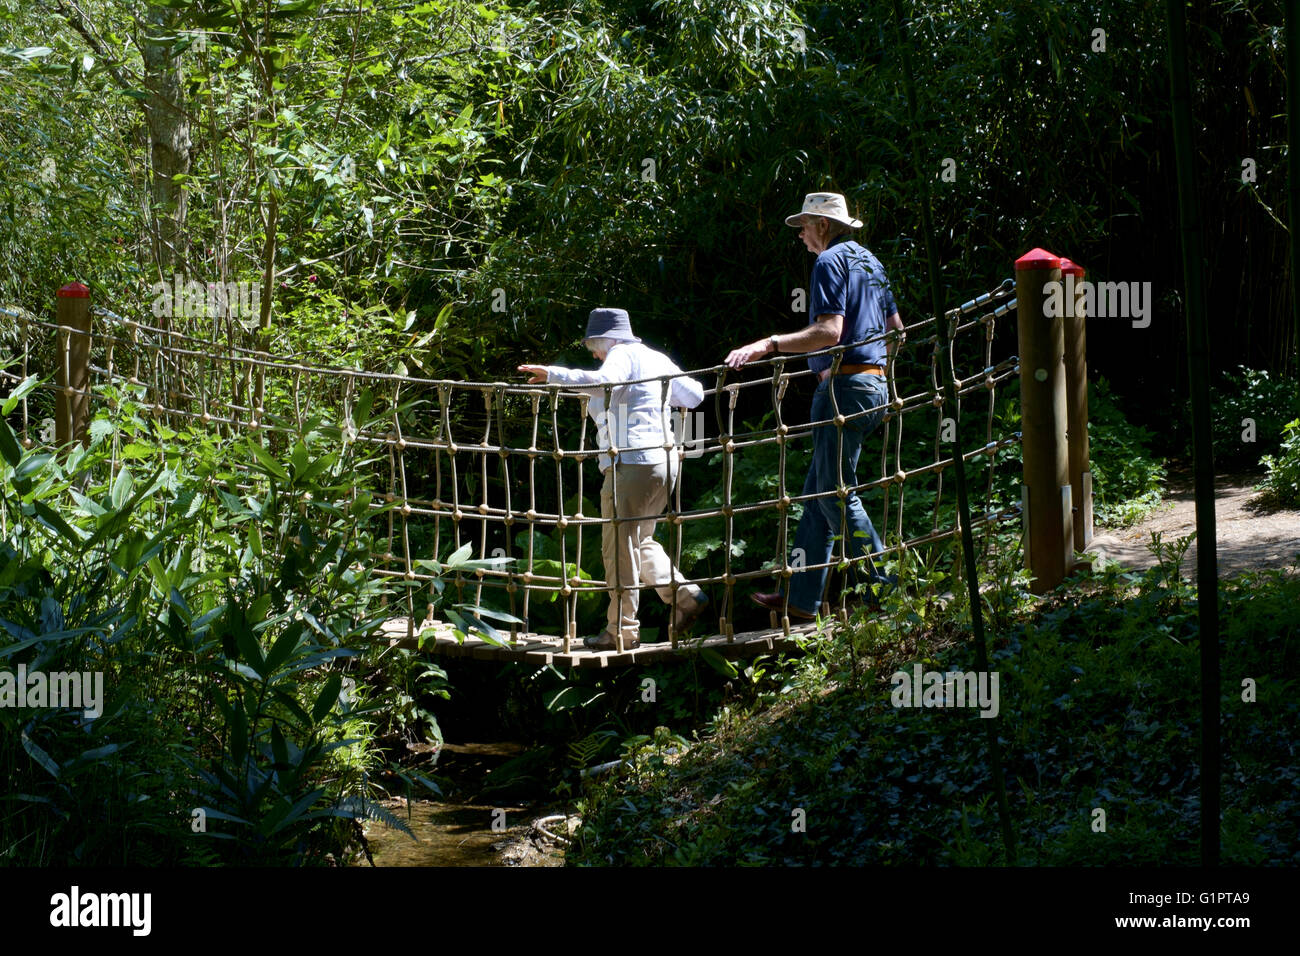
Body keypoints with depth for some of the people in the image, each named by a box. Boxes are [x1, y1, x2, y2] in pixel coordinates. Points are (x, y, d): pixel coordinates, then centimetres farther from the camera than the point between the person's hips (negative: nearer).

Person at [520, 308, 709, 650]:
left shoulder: (622, 354, -5)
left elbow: (606, 382, -27)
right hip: (663, 458, 9)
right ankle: (686, 596, 11)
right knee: (640, 541, 21)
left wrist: (554, 374, -25)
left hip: (632, 463, -9)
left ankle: (622, 630, -1)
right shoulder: (657, 359, 19)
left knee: (620, 548, -3)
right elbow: (694, 395, 24)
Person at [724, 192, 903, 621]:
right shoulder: (869, 261, 18)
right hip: (874, 382, 10)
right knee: (817, 491, 11)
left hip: (844, 385, -10)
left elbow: (829, 330, -22)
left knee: (836, 494, -6)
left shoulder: (830, 261, -10)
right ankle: (801, 597, 11)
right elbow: (896, 328, 24)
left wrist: (769, 344, -26)